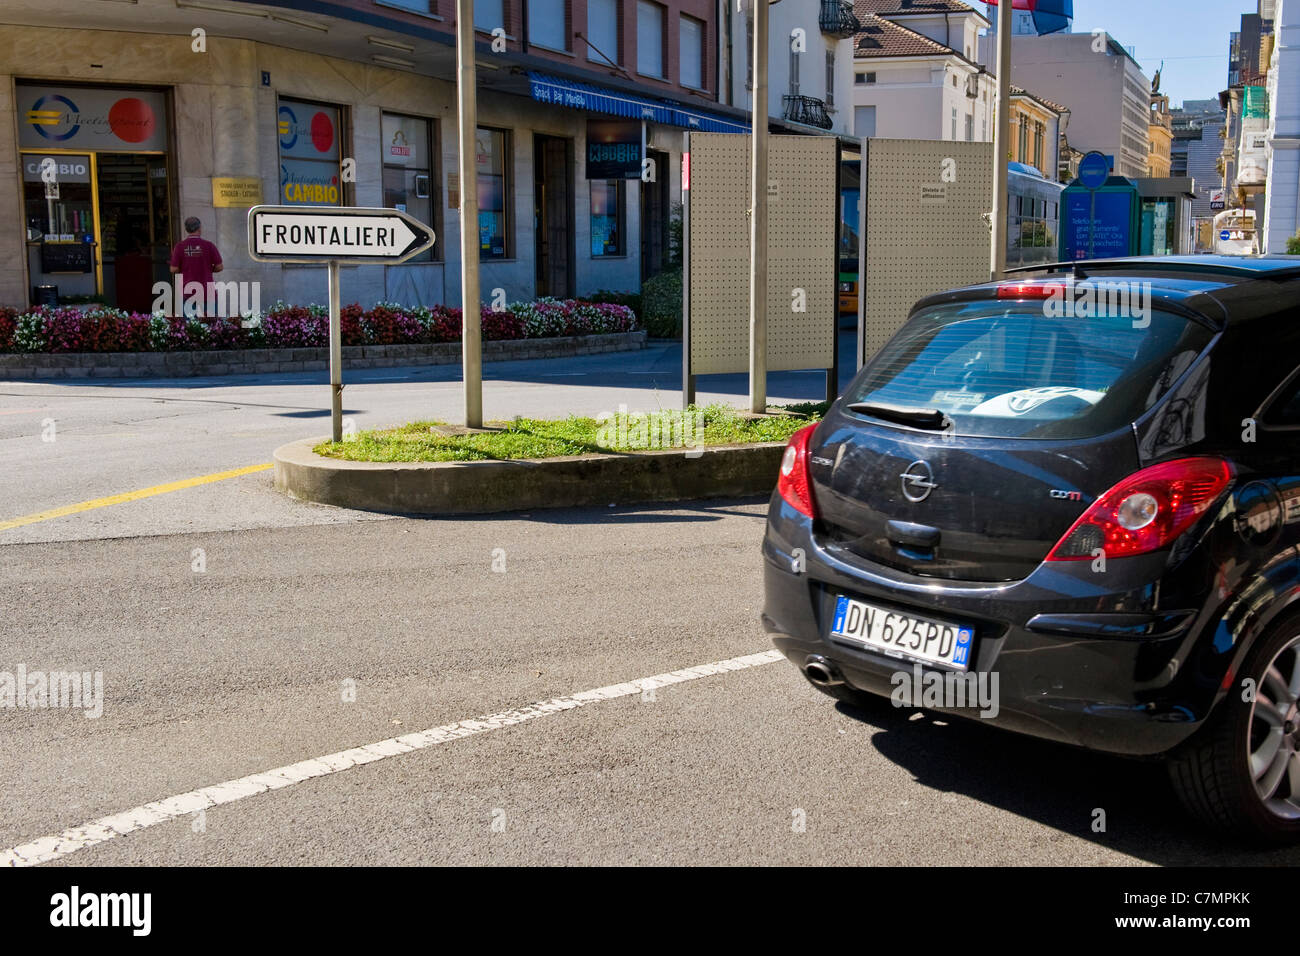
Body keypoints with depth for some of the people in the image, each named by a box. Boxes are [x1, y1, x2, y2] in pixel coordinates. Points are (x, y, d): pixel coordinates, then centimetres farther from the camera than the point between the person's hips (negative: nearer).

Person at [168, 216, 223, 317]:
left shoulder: (180, 246, -3)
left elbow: (174, 269, -3)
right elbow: (220, 266, -2)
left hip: (187, 292, 1)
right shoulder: (208, 245, -5)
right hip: (206, 290, -1)